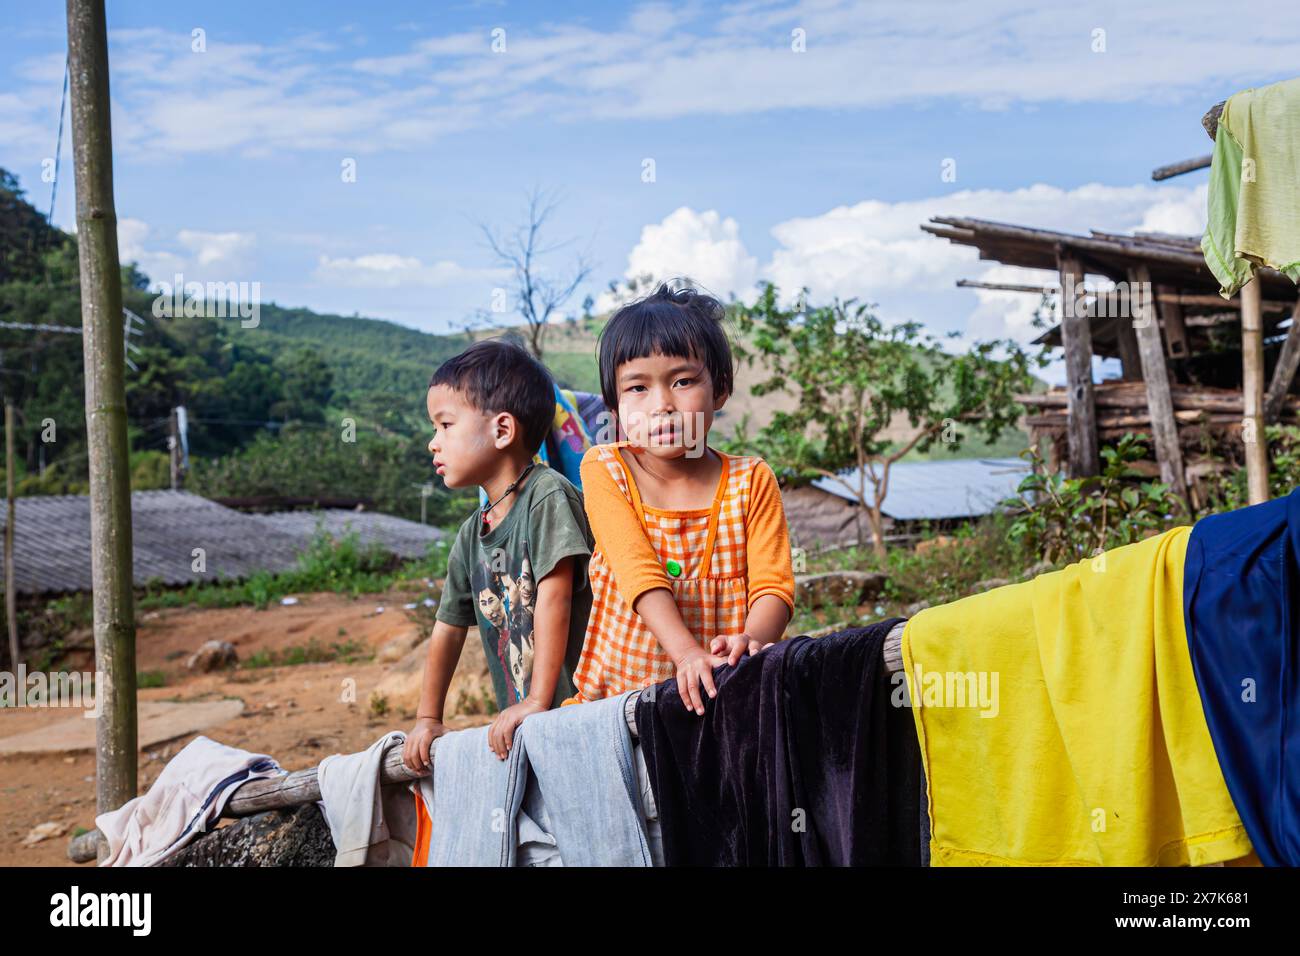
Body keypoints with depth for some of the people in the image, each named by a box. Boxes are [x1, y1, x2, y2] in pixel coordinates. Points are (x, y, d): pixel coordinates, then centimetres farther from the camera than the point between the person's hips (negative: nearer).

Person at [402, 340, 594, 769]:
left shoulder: (548, 495, -10)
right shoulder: (471, 535, 13)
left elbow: (554, 597, -17)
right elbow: (449, 628, 20)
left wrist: (538, 702, -20)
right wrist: (427, 719, 17)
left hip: (579, 712, -6)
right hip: (520, 724, 7)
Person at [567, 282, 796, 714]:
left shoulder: (751, 480, 0)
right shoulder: (604, 470, -2)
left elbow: (774, 586, -7)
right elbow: (640, 575, -13)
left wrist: (751, 640, -29)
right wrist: (688, 653, -28)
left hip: (725, 694, 1)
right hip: (618, 691, 0)